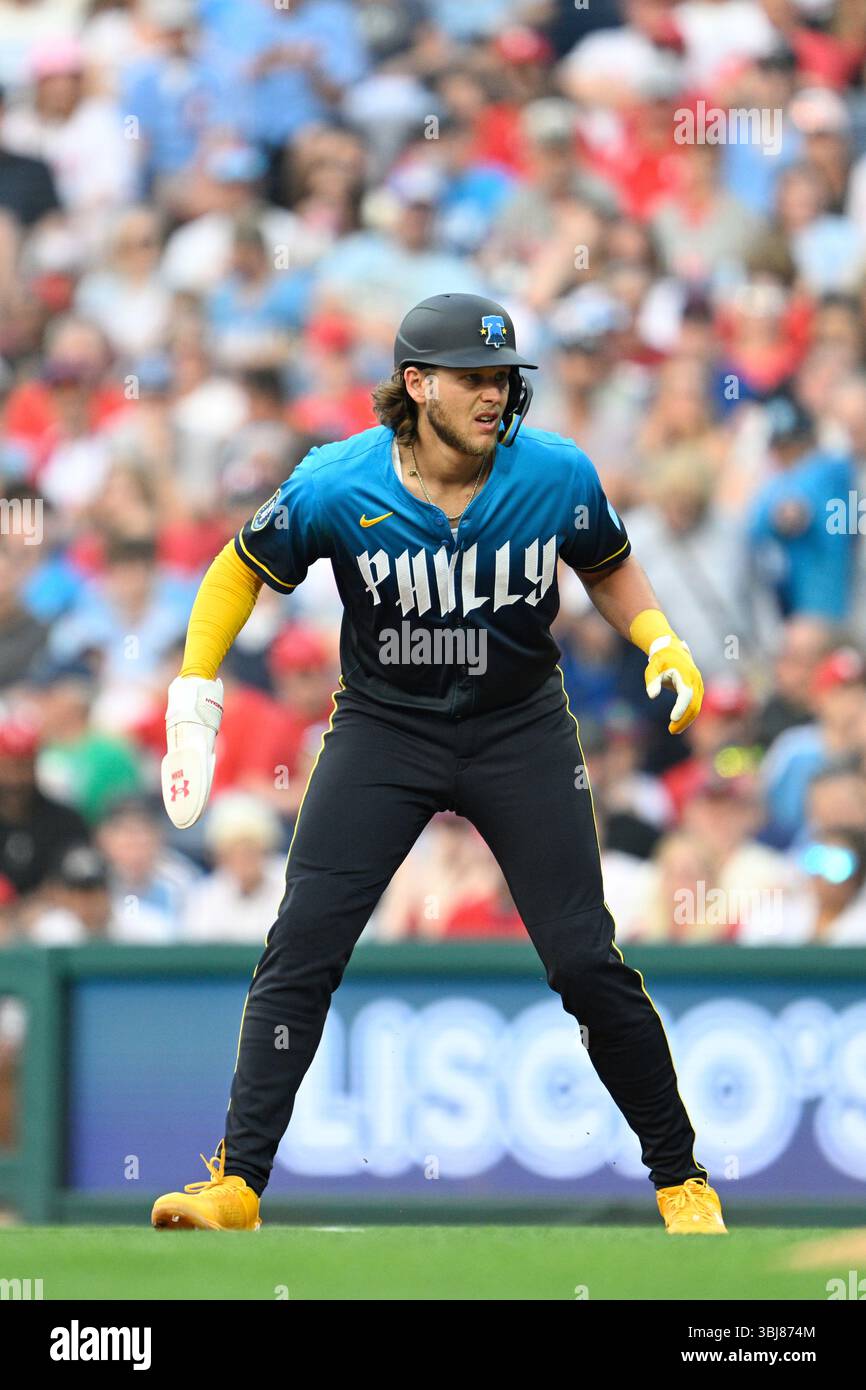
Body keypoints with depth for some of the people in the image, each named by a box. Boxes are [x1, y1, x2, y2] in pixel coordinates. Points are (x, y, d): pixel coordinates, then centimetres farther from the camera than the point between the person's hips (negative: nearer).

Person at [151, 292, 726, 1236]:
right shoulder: (337, 488, -17)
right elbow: (244, 568, 1)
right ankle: (238, 1185, -7)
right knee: (301, 945, -12)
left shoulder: (558, 476, -13)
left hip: (521, 732, 0)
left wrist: (662, 645, -9)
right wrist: (195, 687, -7)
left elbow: (609, 568, 8)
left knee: (586, 962, -4)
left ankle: (681, 1180, 12)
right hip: (383, 729, 0)